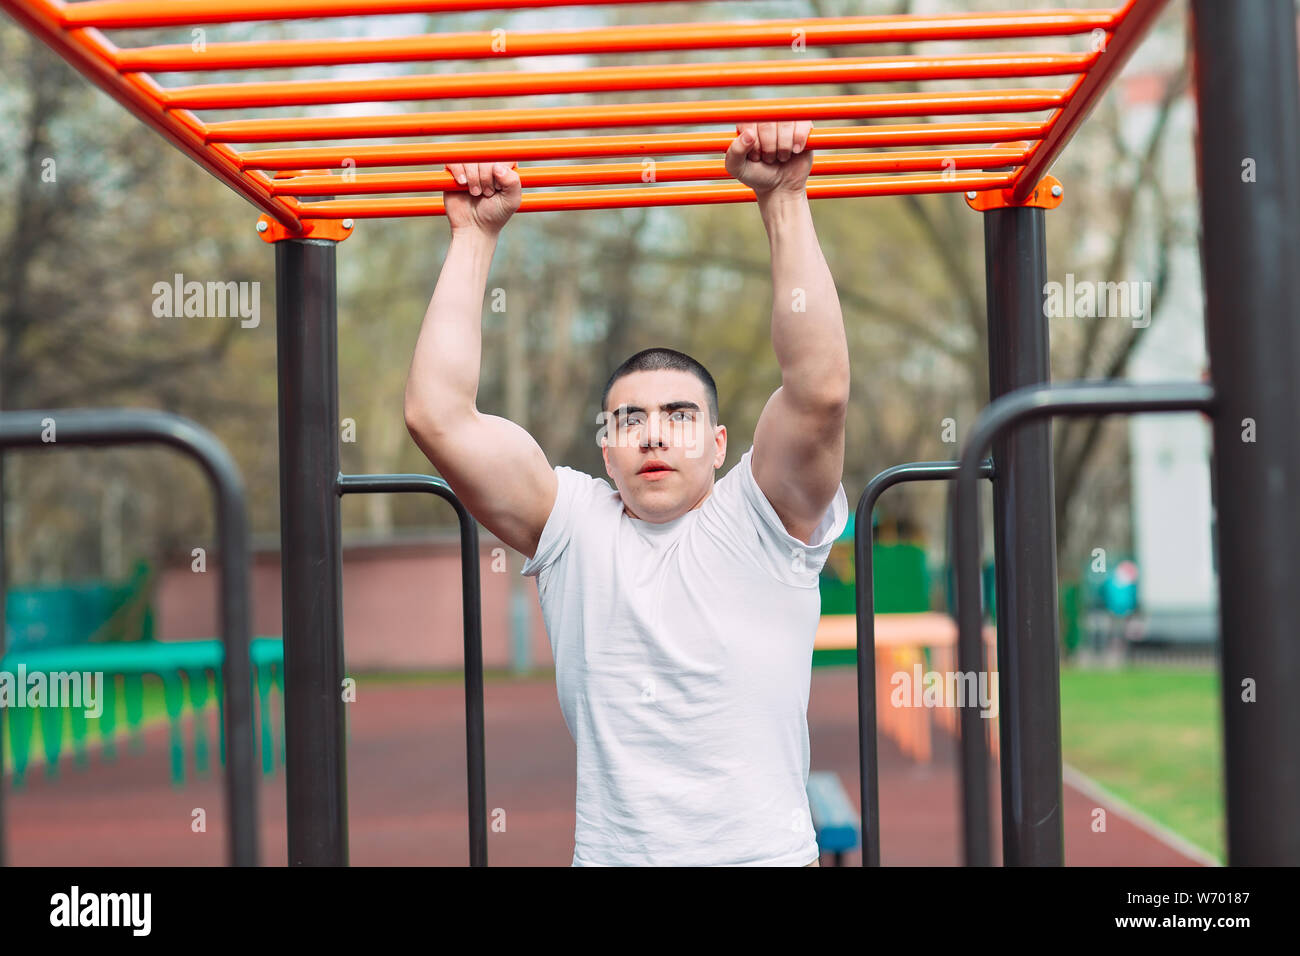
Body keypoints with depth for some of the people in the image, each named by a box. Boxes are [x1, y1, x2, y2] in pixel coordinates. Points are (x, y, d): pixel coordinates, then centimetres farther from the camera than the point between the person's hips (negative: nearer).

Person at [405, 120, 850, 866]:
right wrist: (475, 237, 5)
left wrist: (786, 202, -8)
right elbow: (439, 413, 2)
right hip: (613, 848, 1)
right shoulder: (573, 528, 10)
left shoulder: (760, 522, 6)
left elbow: (821, 391, -10)